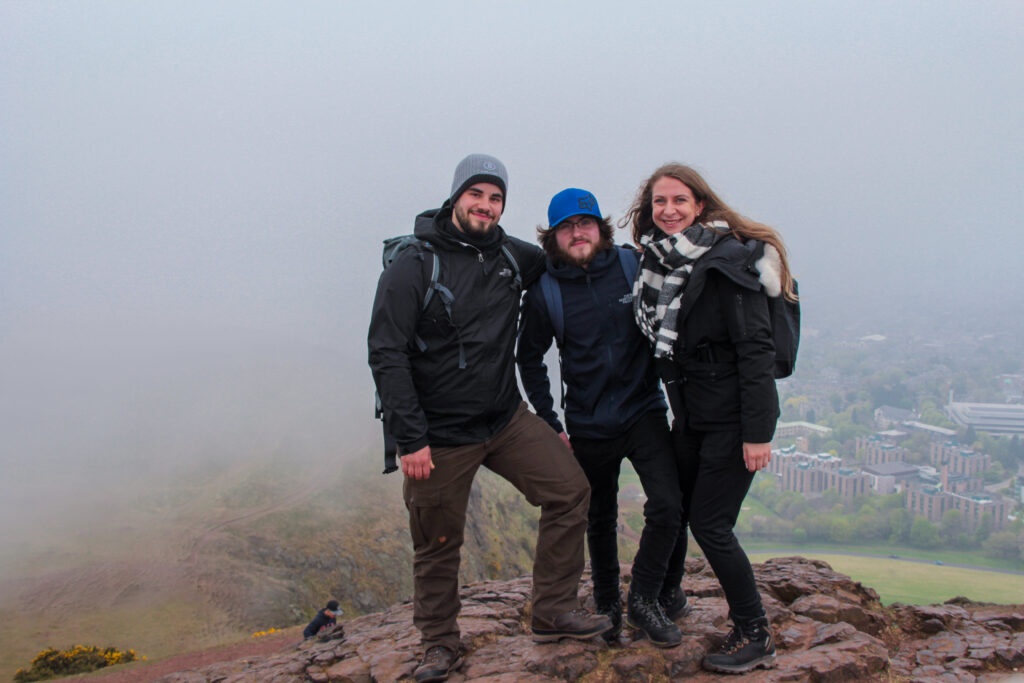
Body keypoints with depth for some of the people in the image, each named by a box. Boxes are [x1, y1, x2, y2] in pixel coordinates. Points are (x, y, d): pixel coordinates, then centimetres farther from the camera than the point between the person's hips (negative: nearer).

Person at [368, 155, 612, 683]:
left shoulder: (511, 256, 4)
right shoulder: (412, 268, -12)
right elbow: (386, 356, -15)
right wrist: (410, 437, -20)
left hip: (506, 418, 5)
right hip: (439, 434, -5)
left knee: (570, 489, -2)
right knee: (437, 544, 7)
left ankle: (552, 613, 14)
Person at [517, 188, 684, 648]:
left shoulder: (634, 266, -6)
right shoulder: (544, 292, -6)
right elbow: (529, 360, 4)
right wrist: (550, 424, 1)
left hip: (643, 411, 0)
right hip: (588, 427, 0)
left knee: (667, 505, -15)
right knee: (599, 521, 14)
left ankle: (643, 600, 8)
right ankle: (606, 605, 37)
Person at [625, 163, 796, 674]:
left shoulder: (727, 261, -17)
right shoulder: (658, 261, 6)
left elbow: (756, 349, -20)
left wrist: (757, 432, -22)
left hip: (732, 419, -7)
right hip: (690, 415, 7)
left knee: (710, 524, -4)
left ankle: (754, 637, 15)